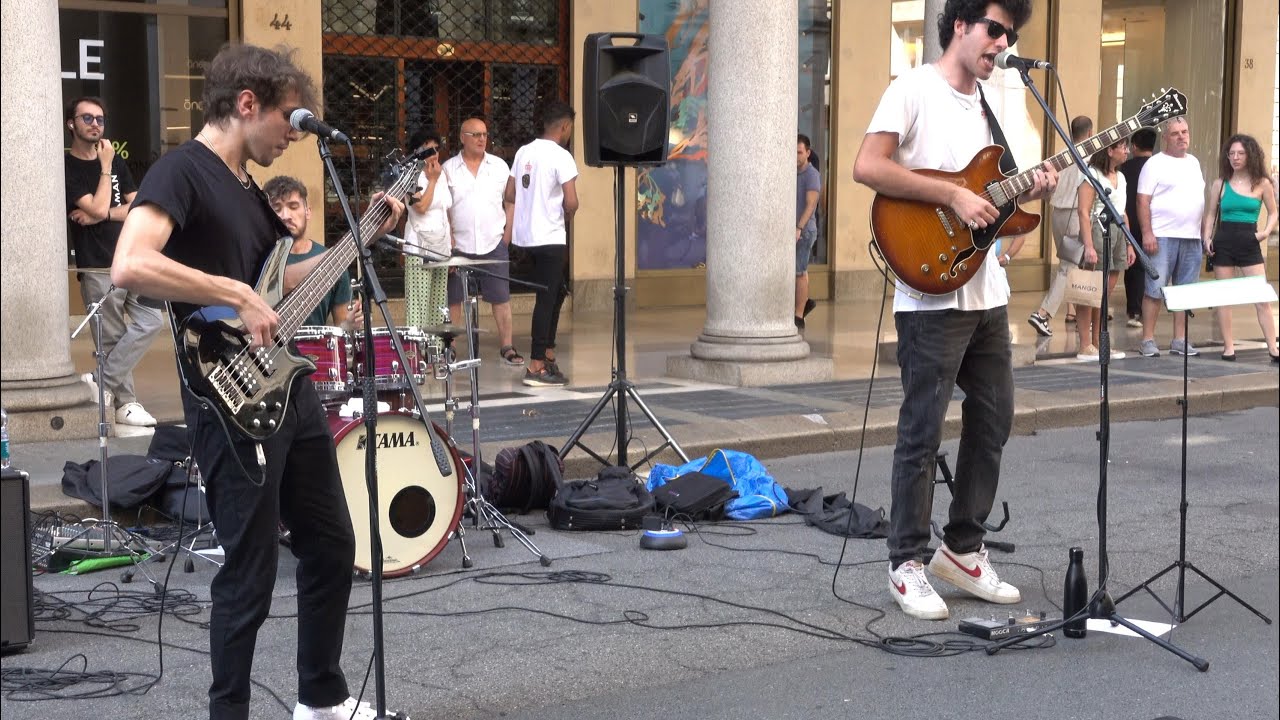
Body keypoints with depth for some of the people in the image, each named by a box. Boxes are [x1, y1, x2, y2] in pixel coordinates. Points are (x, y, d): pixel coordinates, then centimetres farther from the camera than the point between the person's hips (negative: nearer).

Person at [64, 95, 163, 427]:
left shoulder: (116, 161, 14)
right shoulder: (67, 168, -5)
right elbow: (98, 208, -15)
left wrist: (103, 215, -8)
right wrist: (105, 168, -7)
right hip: (97, 267, -6)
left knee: (151, 319, -8)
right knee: (112, 340, -2)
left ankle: (103, 381, 0)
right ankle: (125, 402, 7)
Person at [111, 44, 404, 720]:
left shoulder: (247, 185, 15)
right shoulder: (182, 169, -14)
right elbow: (130, 266, -30)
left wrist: (363, 237, 18)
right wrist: (237, 296, -27)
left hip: (288, 388, 10)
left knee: (332, 547, 17)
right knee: (251, 577, -2)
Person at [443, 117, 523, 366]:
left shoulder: (499, 166, 6)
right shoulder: (448, 169, 1)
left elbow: (511, 202, 10)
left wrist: (507, 233, 2)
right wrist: (447, 239, -7)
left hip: (493, 245, 1)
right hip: (458, 246, -1)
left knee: (501, 297, 3)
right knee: (453, 299, 3)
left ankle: (507, 347, 9)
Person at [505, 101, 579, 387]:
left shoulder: (523, 152, 8)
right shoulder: (561, 157, -14)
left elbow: (509, 195, 10)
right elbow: (571, 203, -20)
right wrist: (566, 218, 1)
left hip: (526, 236, 8)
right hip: (551, 237, -8)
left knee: (556, 292, 20)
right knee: (546, 299, -3)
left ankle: (548, 354, 24)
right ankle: (536, 368, -3)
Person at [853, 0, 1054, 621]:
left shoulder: (990, 104, 16)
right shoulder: (914, 89, -8)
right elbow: (867, 167, -21)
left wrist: (1023, 192, 1)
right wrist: (954, 196, -21)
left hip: (988, 294, 8)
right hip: (932, 295, -8)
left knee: (993, 422, 13)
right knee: (922, 432, -2)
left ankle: (962, 549, 25)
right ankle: (907, 564, 9)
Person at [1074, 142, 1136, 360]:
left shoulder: (1121, 177, 19)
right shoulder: (1093, 174, -6)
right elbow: (1083, 211, -12)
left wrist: (1129, 244, 18)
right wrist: (1088, 246, -20)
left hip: (1118, 233, 8)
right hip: (1098, 230, -8)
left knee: (1106, 293, 9)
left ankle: (1098, 343, 15)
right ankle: (1085, 347, -5)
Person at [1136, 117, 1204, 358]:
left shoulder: (1194, 162, 17)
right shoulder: (1155, 163, -2)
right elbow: (1143, 201, -8)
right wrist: (1147, 233, -17)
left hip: (1192, 238, 6)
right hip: (1162, 237, -6)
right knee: (1155, 290, -5)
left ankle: (1180, 340, 12)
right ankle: (1148, 340, -1)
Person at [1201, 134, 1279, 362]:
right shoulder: (1220, 184, 6)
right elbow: (1210, 214, 11)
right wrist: (1206, 237, -3)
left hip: (1249, 244, -1)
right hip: (1224, 243, 2)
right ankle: (1228, 347, 10)